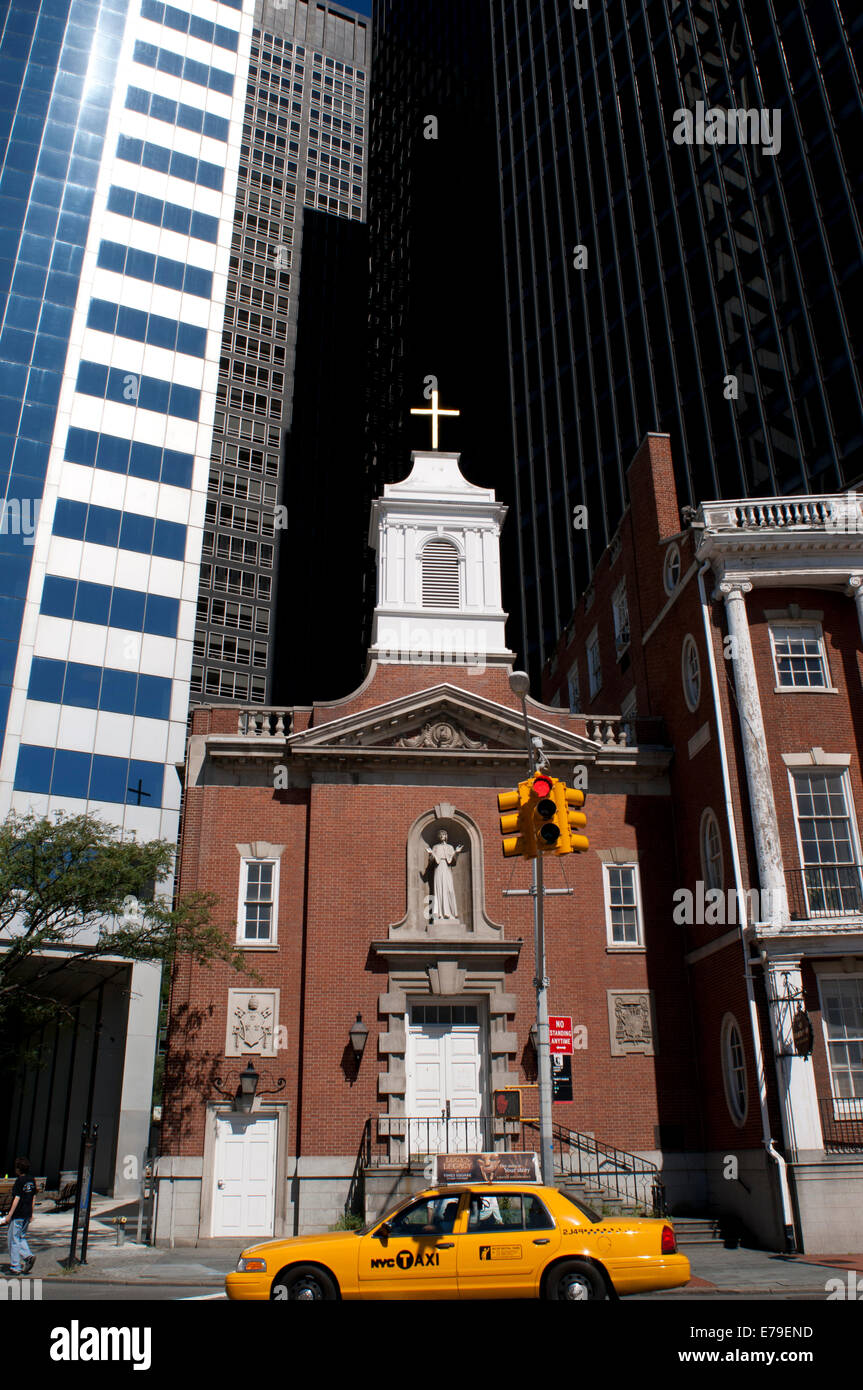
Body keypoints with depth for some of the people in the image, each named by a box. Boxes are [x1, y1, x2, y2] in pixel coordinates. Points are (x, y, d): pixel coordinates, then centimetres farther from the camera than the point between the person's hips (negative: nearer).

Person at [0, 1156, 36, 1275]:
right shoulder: (31, 1181, 9)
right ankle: (28, 1256, 0)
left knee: (14, 1240, 3)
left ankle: (15, 1267, 6)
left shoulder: (20, 1181, -14)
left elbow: (17, 1198, -17)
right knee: (21, 1237, 19)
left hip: (18, 1215, -7)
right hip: (27, 1214, 7)